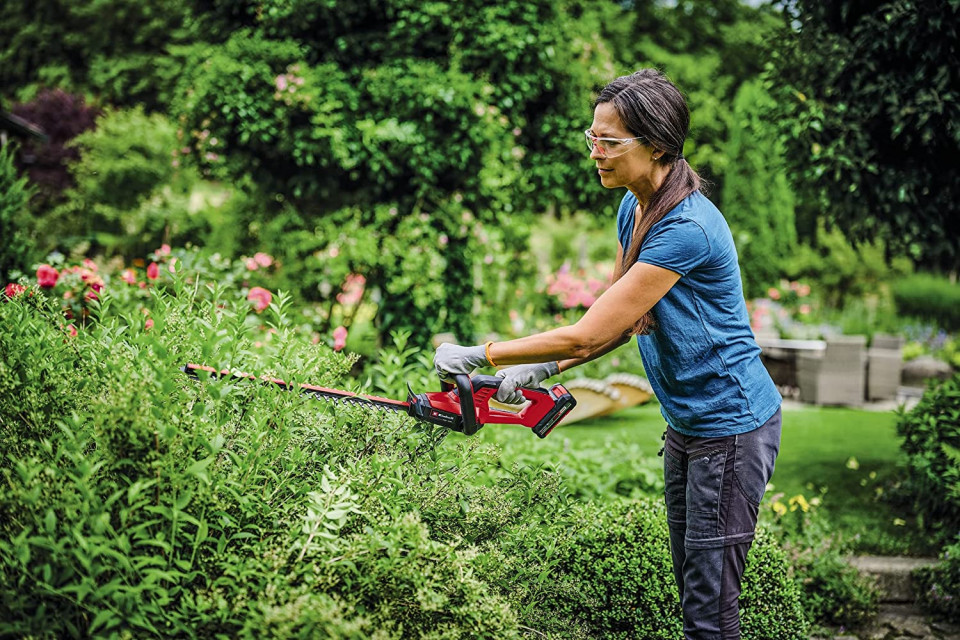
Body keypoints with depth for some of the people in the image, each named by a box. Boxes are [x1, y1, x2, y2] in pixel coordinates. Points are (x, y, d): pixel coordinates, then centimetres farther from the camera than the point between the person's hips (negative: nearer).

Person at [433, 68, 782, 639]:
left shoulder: (688, 228, -27)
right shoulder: (633, 209, 3)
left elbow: (586, 335, -25)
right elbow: (621, 324, 12)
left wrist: (478, 355, -18)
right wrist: (543, 369, 1)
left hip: (732, 427, -9)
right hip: (686, 423, 9)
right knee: (690, 585, 17)